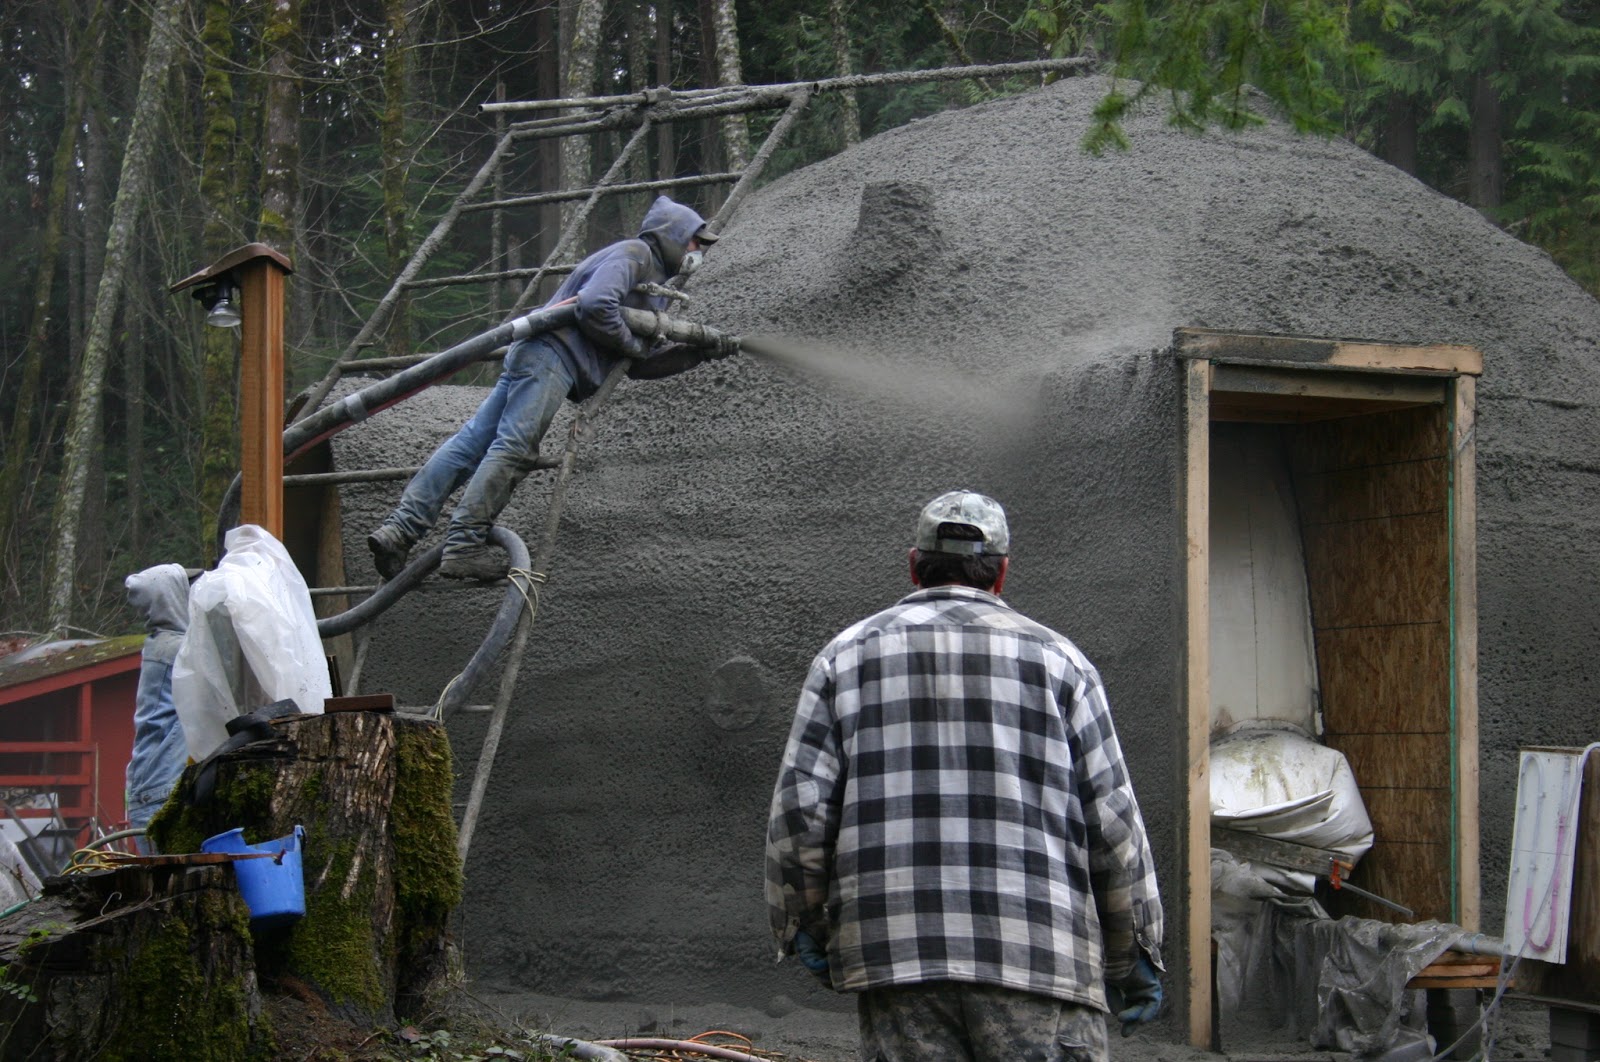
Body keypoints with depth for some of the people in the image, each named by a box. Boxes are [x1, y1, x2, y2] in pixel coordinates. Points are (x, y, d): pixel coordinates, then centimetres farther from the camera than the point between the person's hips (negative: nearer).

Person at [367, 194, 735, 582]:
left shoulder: (652, 281, 31)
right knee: (513, 448, -16)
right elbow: (594, 305, -18)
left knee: (471, 442, 0)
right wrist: (635, 344, -5)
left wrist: (702, 351, 23)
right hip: (551, 351, -10)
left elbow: (639, 363, 29)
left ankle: (400, 528, -8)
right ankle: (464, 546, -22)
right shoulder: (633, 253, -1)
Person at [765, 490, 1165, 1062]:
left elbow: (800, 806, 3)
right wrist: (1135, 956, 14)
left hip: (895, 953, 1)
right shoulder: (1057, 658, 10)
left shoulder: (849, 655, 13)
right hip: (1041, 958, -1)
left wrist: (802, 926, 16)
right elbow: (1113, 820, 6)